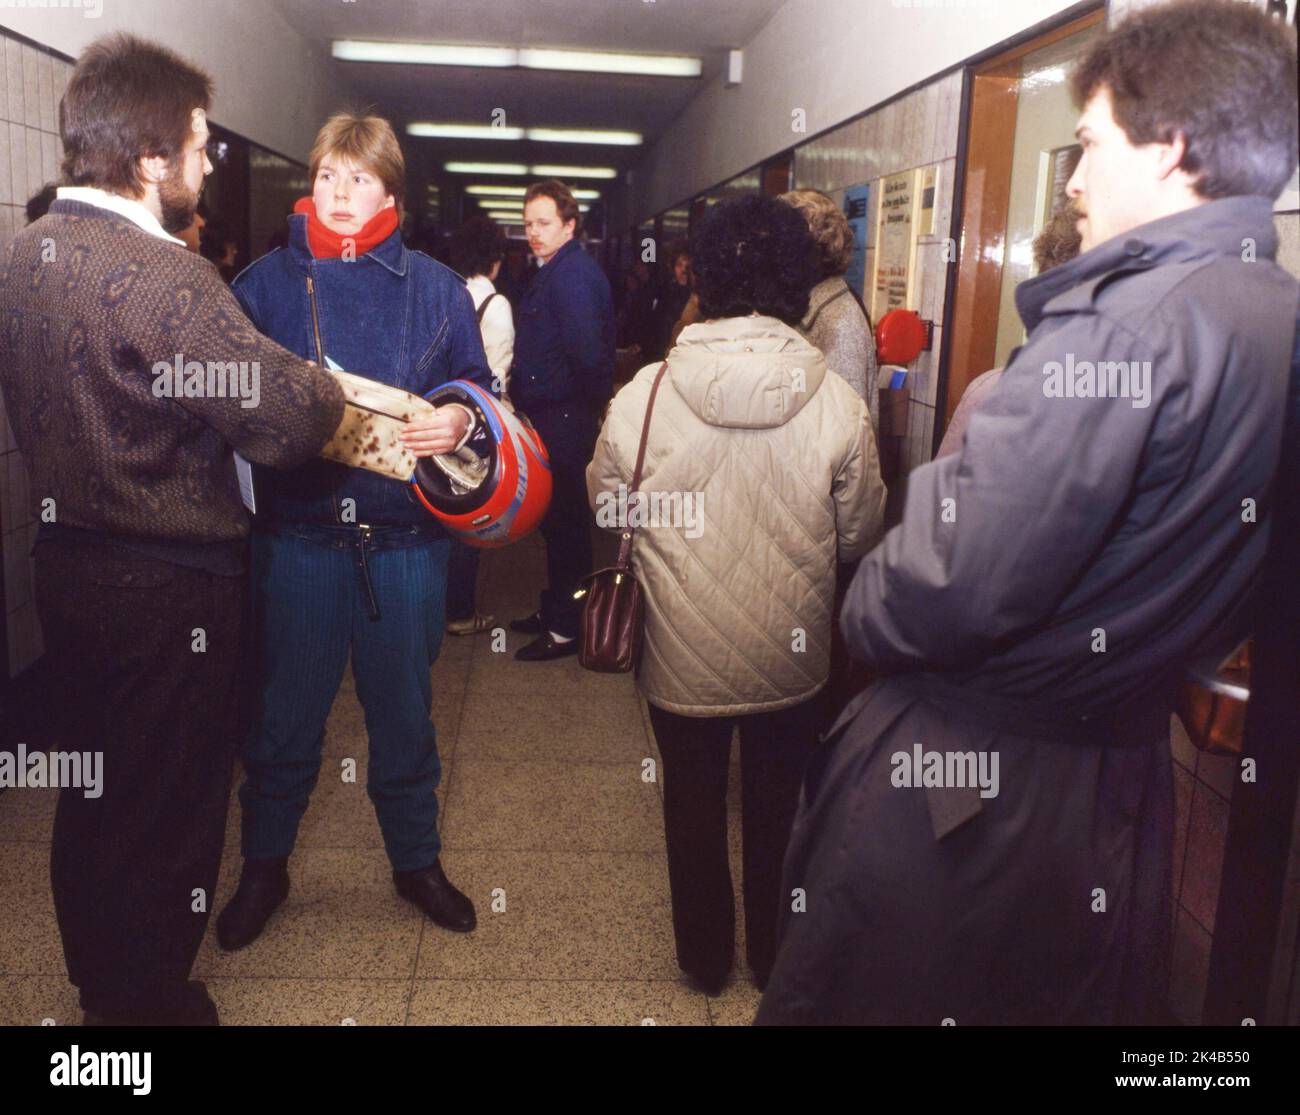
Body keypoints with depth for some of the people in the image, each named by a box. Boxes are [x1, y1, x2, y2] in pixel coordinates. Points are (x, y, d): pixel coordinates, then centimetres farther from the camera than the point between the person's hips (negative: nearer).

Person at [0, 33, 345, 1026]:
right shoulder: (160, 276, -24)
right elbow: (289, 421, -27)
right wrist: (333, 389, -6)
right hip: (169, 587, -9)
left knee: (90, 792, 23)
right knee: (167, 807, 10)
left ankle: (96, 978, 44)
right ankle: (150, 1001, 29)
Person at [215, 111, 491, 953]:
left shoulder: (436, 288, 3)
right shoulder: (265, 282, 3)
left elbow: (478, 388, 7)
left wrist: (461, 421, -14)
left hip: (405, 536, 0)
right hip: (299, 535, 0)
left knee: (404, 711, 14)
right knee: (285, 715, 12)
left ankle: (417, 861, 35)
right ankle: (265, 867, 35)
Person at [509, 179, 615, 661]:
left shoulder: (570, 274, -17)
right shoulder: (556, 270, 15)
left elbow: (587, 351, -27)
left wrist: (590, 399, -12)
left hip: (562, 418, -10)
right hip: (555, 416, 10)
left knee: (564, 520, -1)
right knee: (559, 518, 18)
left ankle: (566, 629, 10)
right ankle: (555, 609, 32)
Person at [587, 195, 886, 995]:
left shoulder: (644, 394, -17)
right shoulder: (839, 404, -17)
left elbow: (605, 505, -2)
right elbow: (861, 535, -6)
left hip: (683, 657, 0)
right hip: (793, 658, 1)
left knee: (694, 805, 22)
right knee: (777, 808, 23)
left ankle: (705, 957, 41)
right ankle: (773, 956, 42)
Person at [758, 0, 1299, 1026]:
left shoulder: (1125, 319, -23)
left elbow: (954, 592, -28)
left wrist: (867, 613, -9)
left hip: (959, 770, -8)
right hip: (1124, 781, 8)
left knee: (854, 994, 13)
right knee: (1066, 997, 26)